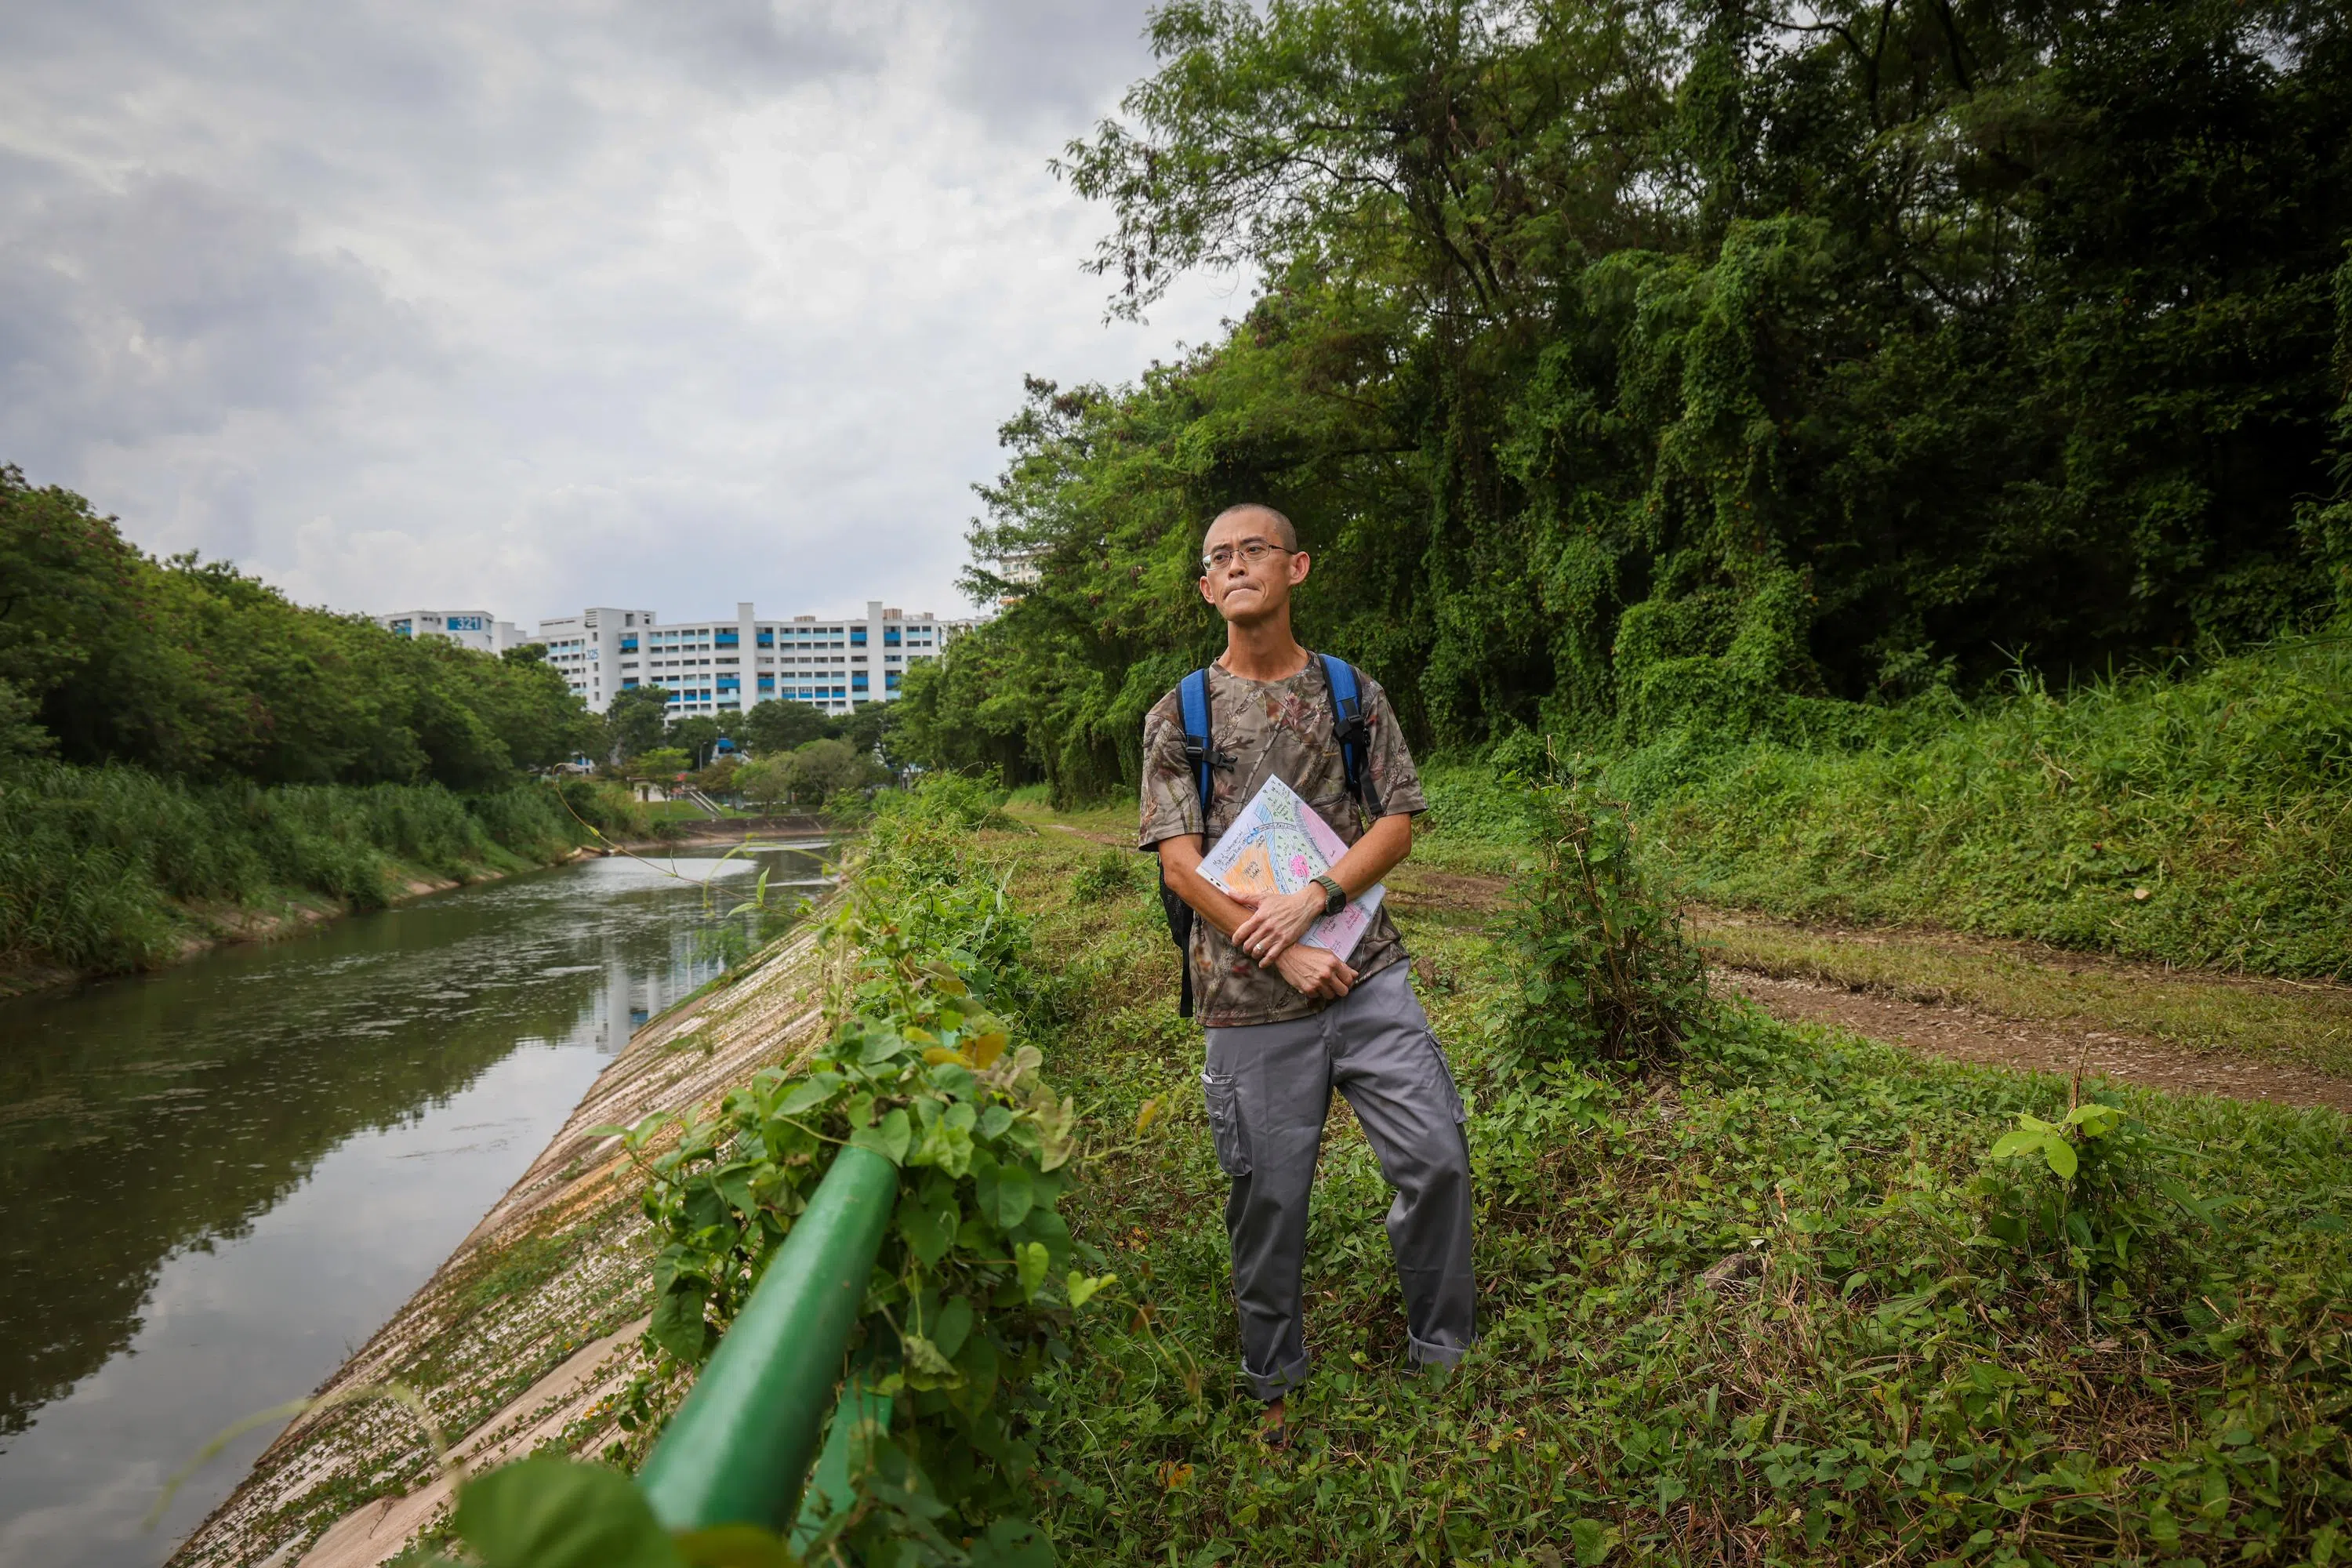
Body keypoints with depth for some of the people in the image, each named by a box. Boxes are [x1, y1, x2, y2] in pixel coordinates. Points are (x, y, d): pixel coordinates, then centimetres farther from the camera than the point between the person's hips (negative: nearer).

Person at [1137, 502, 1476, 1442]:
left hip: (1368, 974, 2)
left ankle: (1443, 1357, 23)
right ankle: (1274, 1385, 29)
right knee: (1270, 1196, 7)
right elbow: (1181, 866, -4)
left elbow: (1397, 825, 3)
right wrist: (1288, 959, -12)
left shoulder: (1351, 692, 8)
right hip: (1250, 998, -1)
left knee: (1436, 1159, 0)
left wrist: (1309, 900, -13)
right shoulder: (1178, 717, 3)